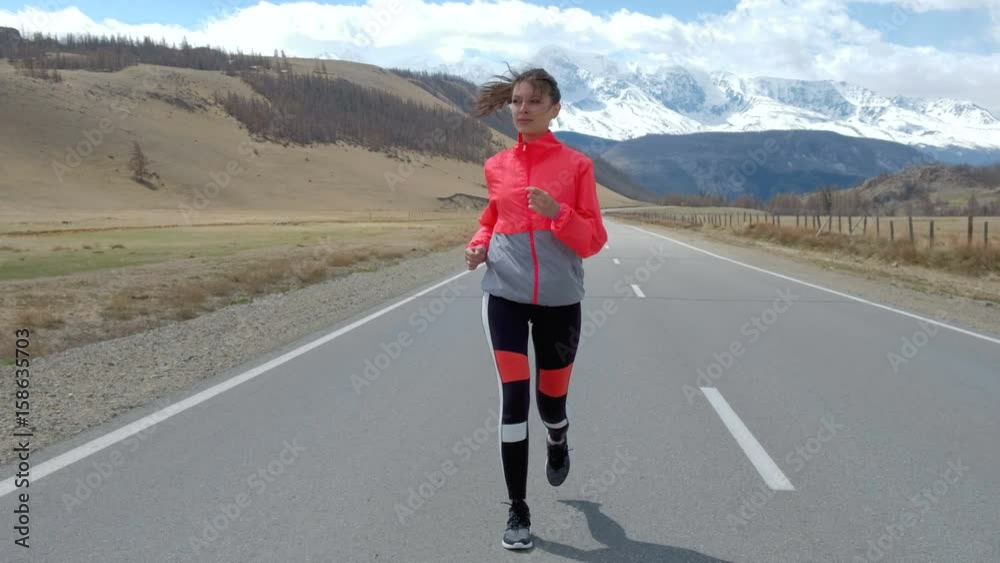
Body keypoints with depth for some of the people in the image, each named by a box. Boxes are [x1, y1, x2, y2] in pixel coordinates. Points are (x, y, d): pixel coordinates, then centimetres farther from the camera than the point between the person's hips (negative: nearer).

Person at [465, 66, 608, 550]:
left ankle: (558, 444, 50)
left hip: (559, 299, -1)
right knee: (513, 399, -8)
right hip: (505, 295, 1)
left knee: (551, 401, 12)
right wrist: (479, 246, 0)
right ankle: (517, 511, 6)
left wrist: (557, 212, -20)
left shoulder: (576, 165, -1)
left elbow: (594, 240, -3)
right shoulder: (497, 166, 7)